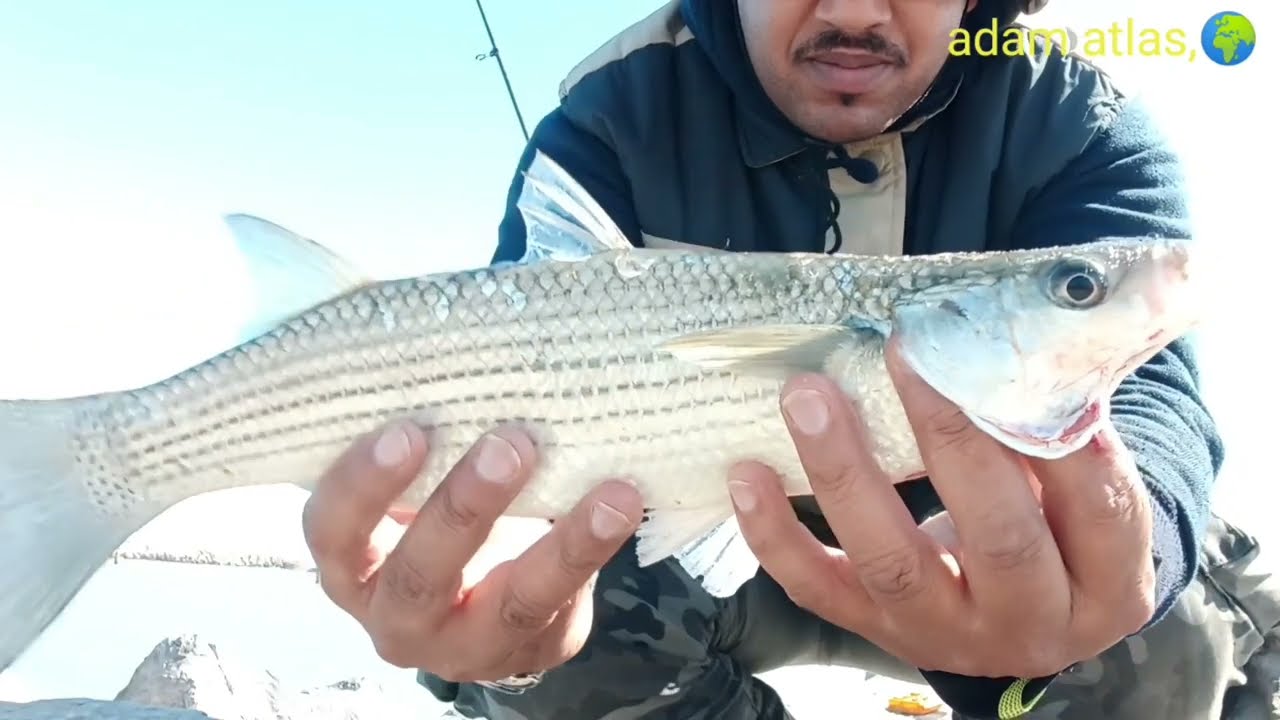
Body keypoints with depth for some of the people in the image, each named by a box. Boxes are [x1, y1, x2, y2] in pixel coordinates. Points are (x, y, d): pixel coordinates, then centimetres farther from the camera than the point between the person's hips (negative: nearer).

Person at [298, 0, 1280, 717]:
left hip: (998, 547, 1)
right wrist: (486, 602, -53)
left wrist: (1091, 553, -58)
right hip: (708, 549, 1)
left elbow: (1143, 384, -33)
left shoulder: (1074, 124, -17)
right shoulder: (617, 121, -18)